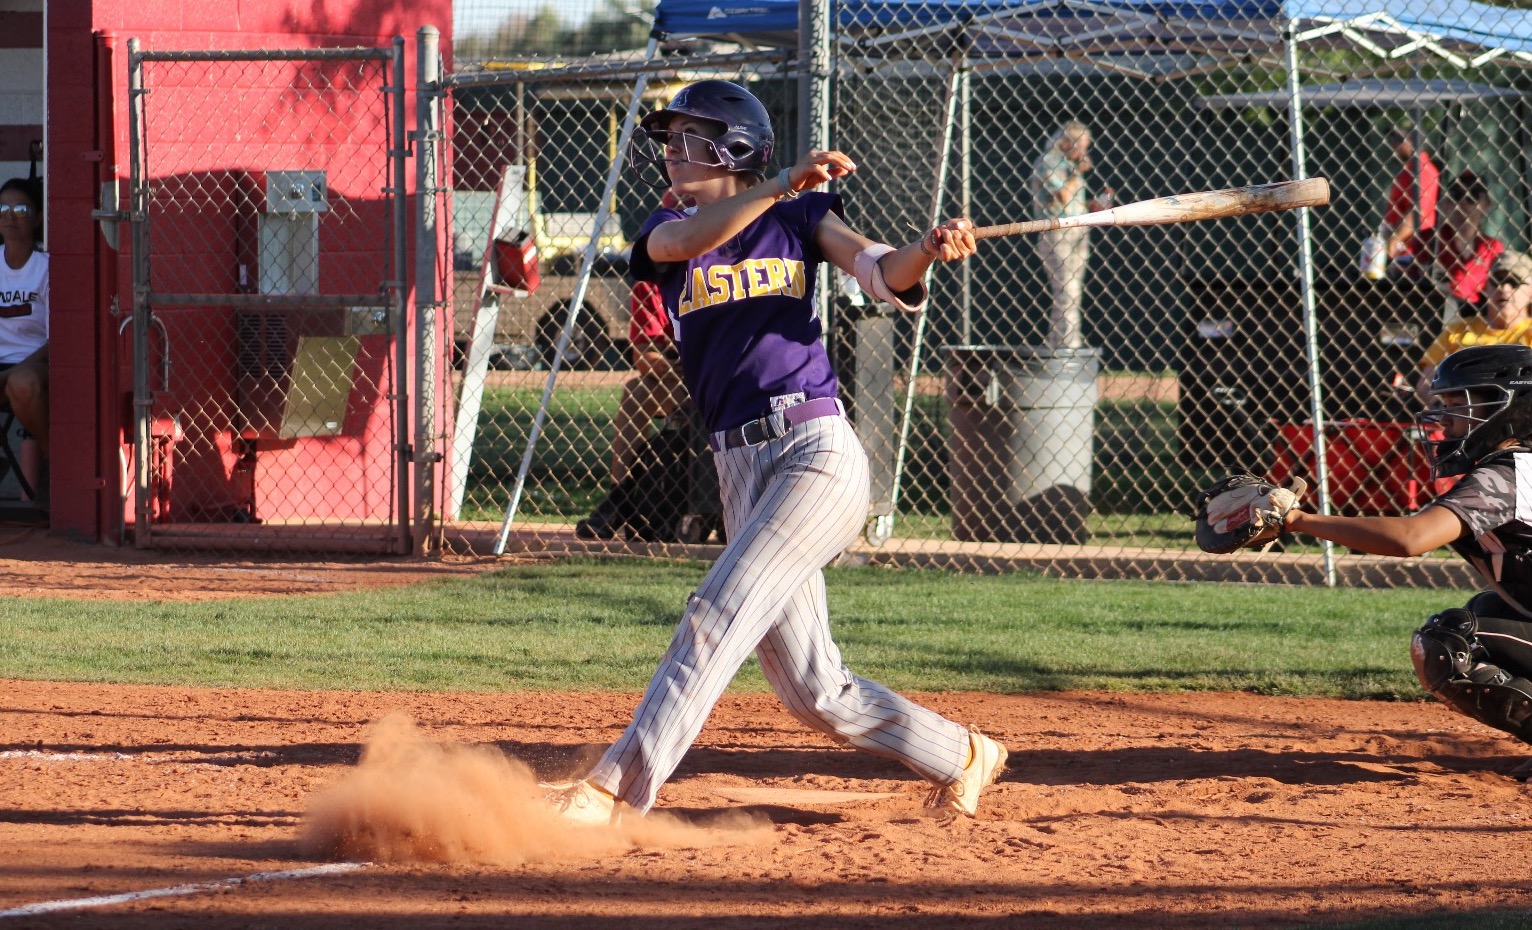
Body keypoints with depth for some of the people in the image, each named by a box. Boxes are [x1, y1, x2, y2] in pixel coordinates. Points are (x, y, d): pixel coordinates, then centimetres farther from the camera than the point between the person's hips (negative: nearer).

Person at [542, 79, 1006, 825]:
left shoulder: (801, 218, 6)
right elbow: (687, 240, -13)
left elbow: (883, 274, -8)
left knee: (718, 615, -19)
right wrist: (783, 183, -28)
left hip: (818, 454, -5)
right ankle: (960, 757, 27)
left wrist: (929, 251, -31)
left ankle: (616, 789, -21)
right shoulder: (666, 231, 11)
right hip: (740, 470, 5)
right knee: (813, 693, 6)